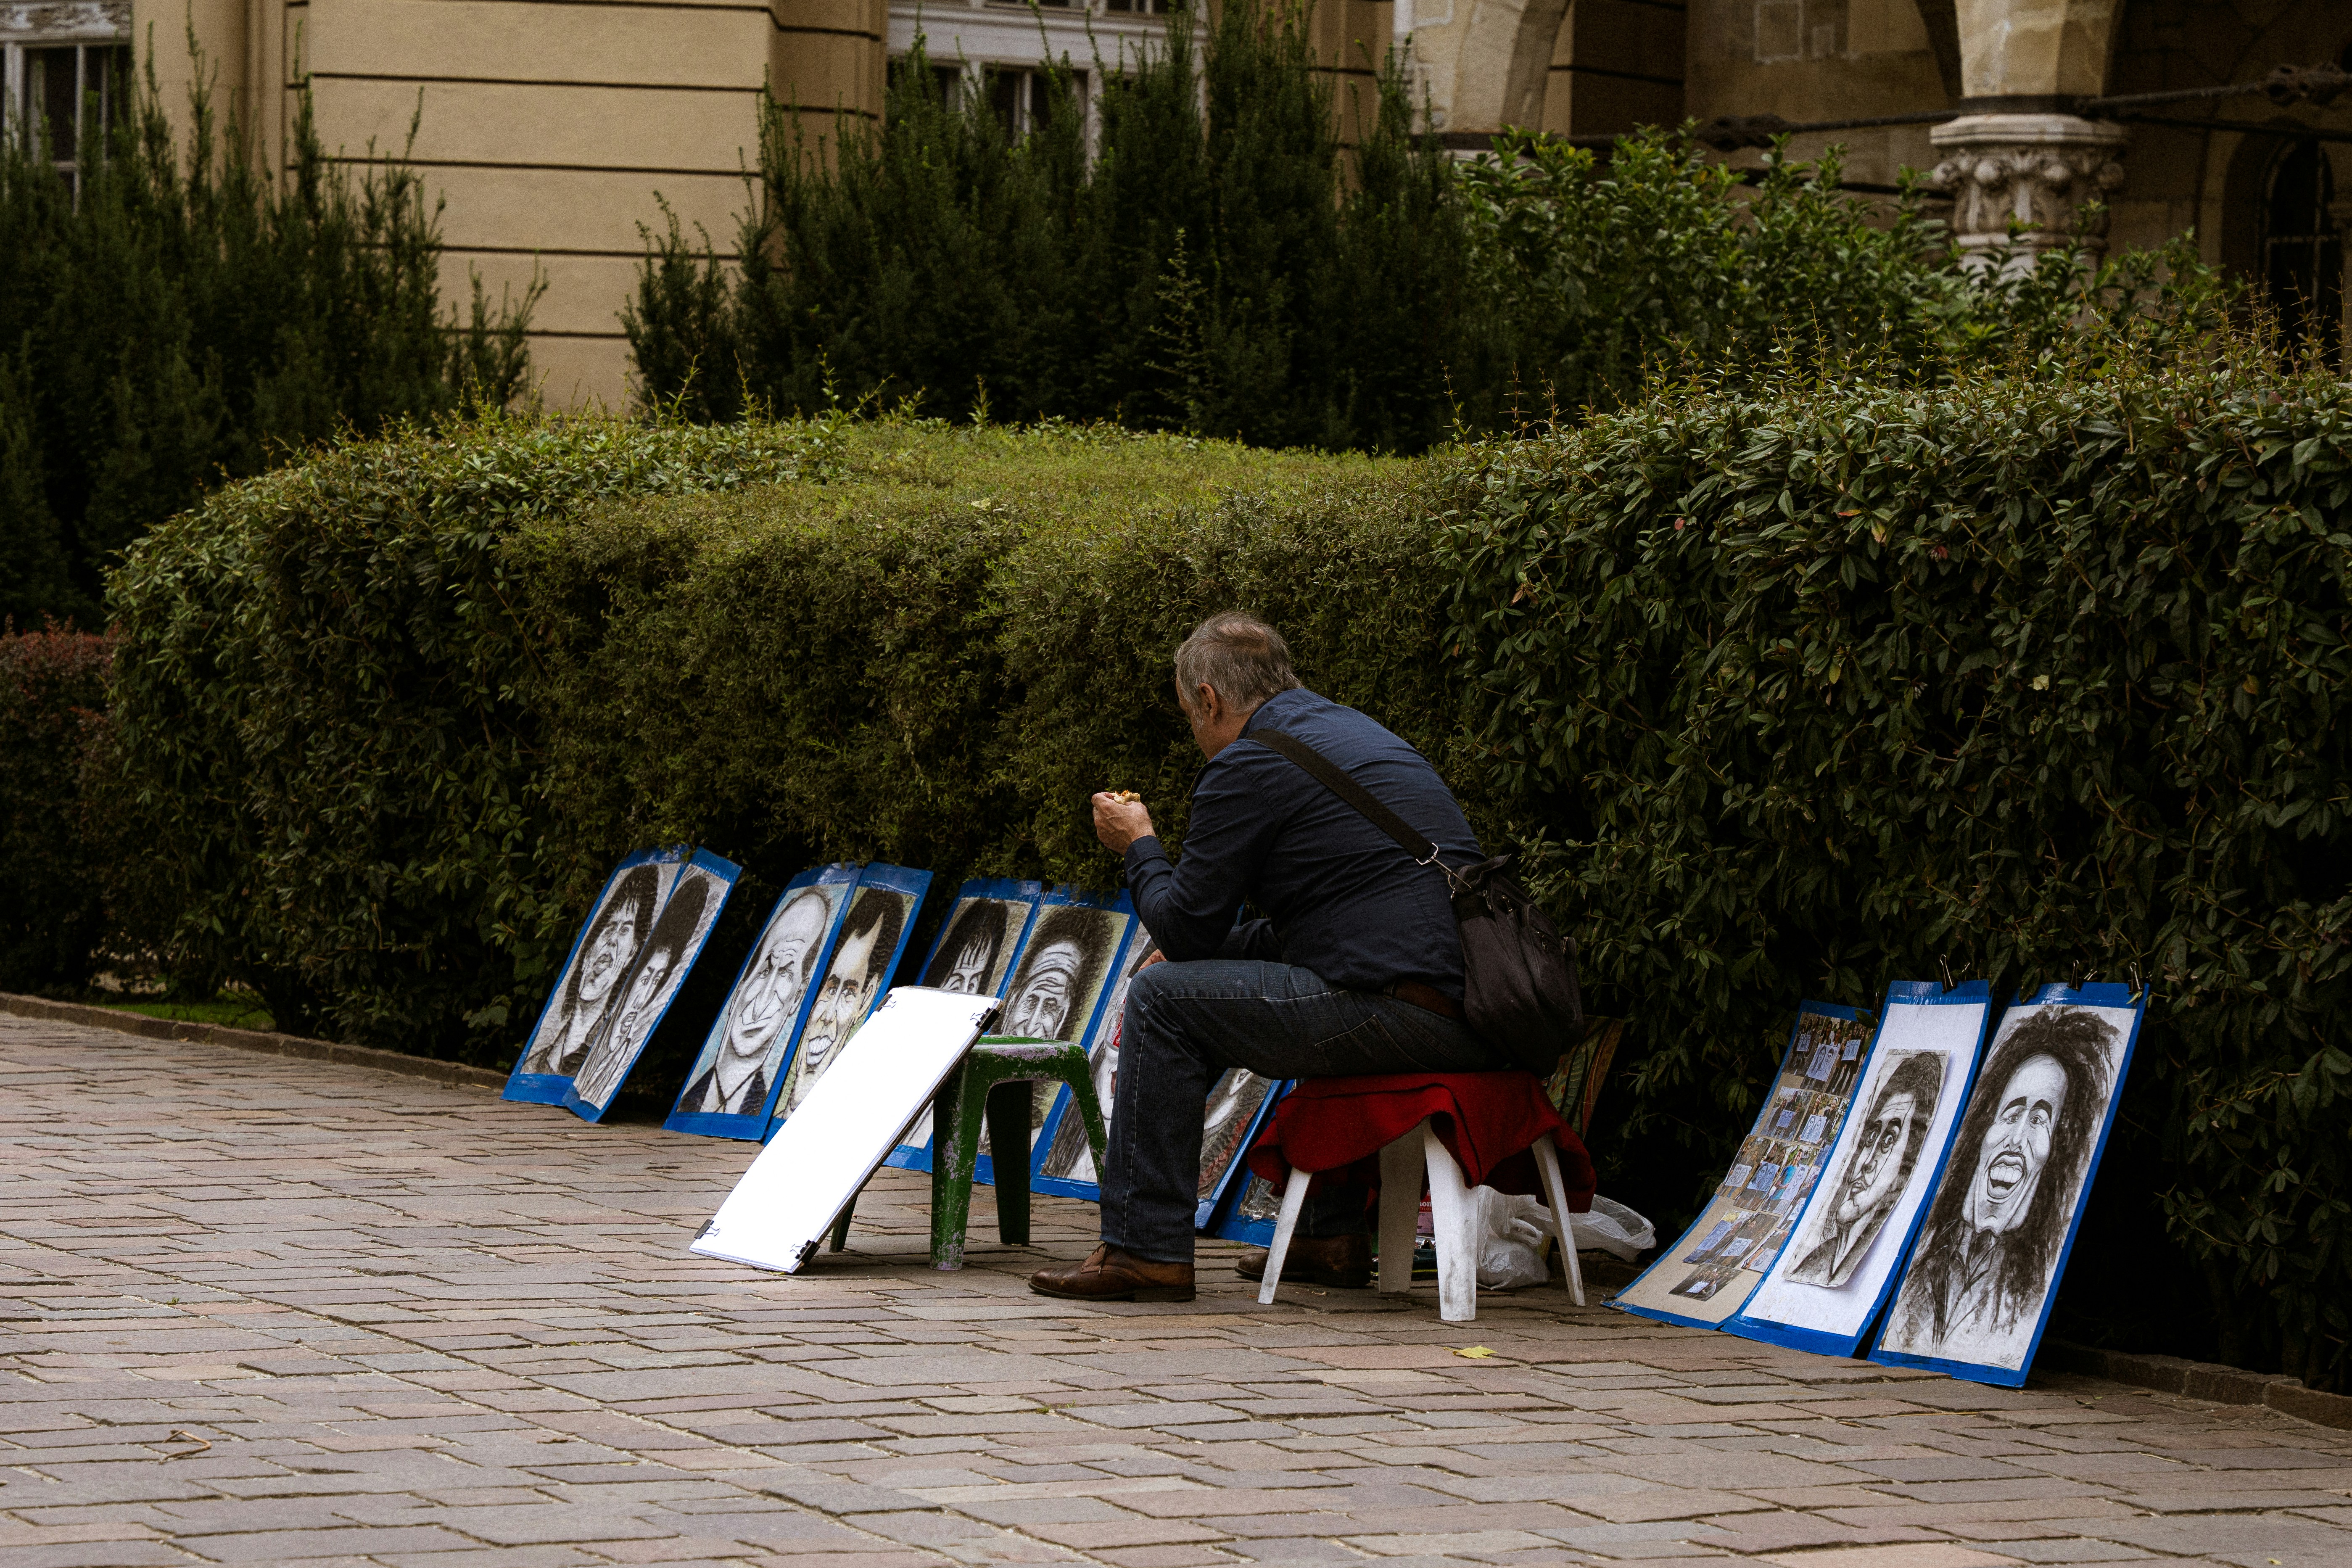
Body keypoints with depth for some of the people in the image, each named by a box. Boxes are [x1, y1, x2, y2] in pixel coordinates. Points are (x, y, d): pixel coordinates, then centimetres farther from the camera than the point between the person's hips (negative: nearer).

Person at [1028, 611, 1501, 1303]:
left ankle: (1146, 1250, 2)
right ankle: (1334, 1237, 36)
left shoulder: (1248, 765, -4)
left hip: (1402, 1009, -9)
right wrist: (1183, 957, 32)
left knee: (1164, 1001, 0)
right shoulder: (1356, 733, 25)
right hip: (1472, 1016, 9)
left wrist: (1139, 847, 18)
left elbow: (1186, 928, 0)